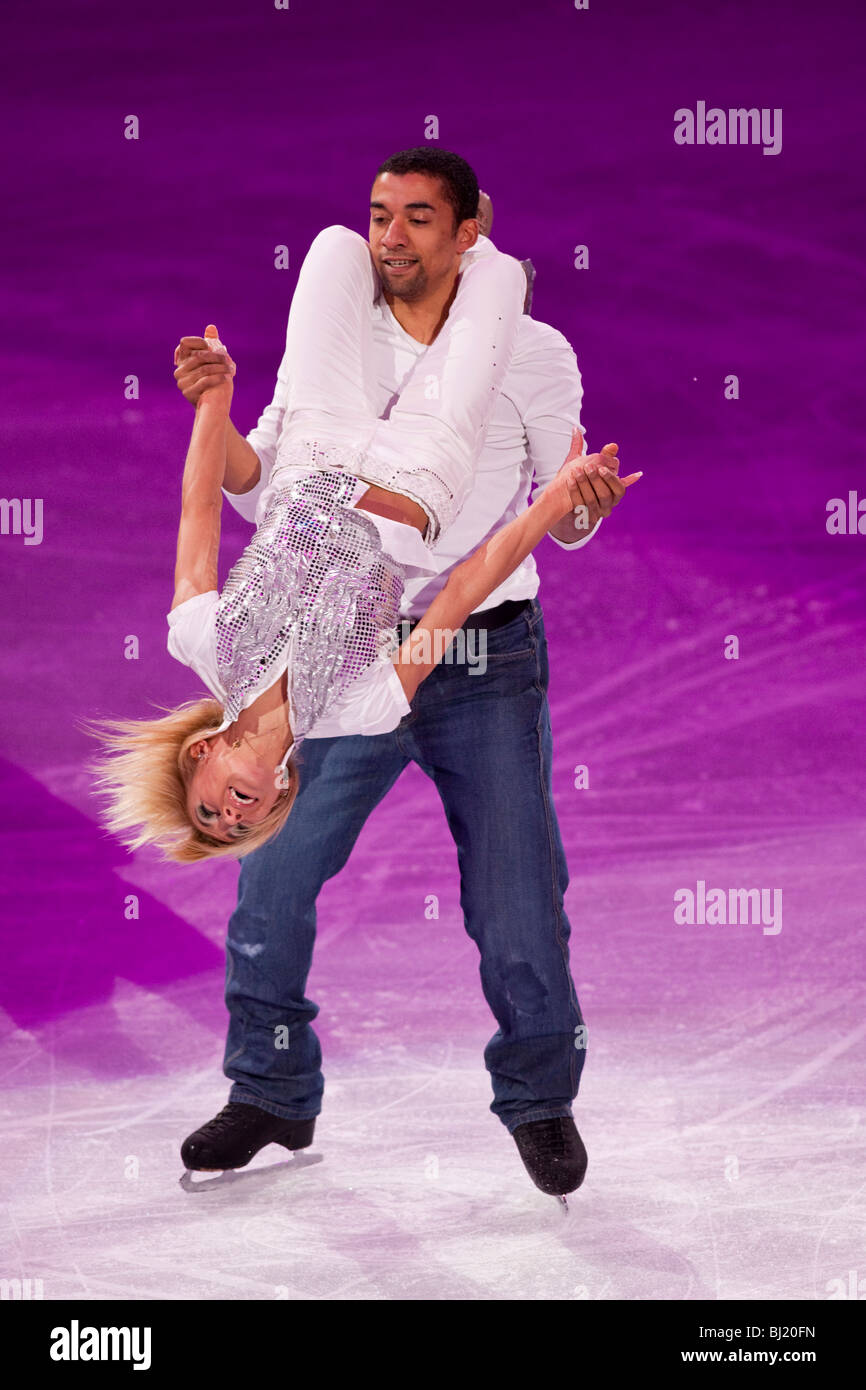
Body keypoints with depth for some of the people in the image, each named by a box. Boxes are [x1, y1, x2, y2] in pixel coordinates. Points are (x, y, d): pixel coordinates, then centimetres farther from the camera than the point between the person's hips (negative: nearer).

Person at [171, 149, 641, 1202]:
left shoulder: (533, 354, 0)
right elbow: (267, 495, 4)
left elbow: (564, 522, 4)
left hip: (486, 657, -2)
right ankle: (273, 1095, 20)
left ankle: (539, 1098, 23)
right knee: (271, 878, 2)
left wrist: (589, 502, -19)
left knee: (515, 902, -1)